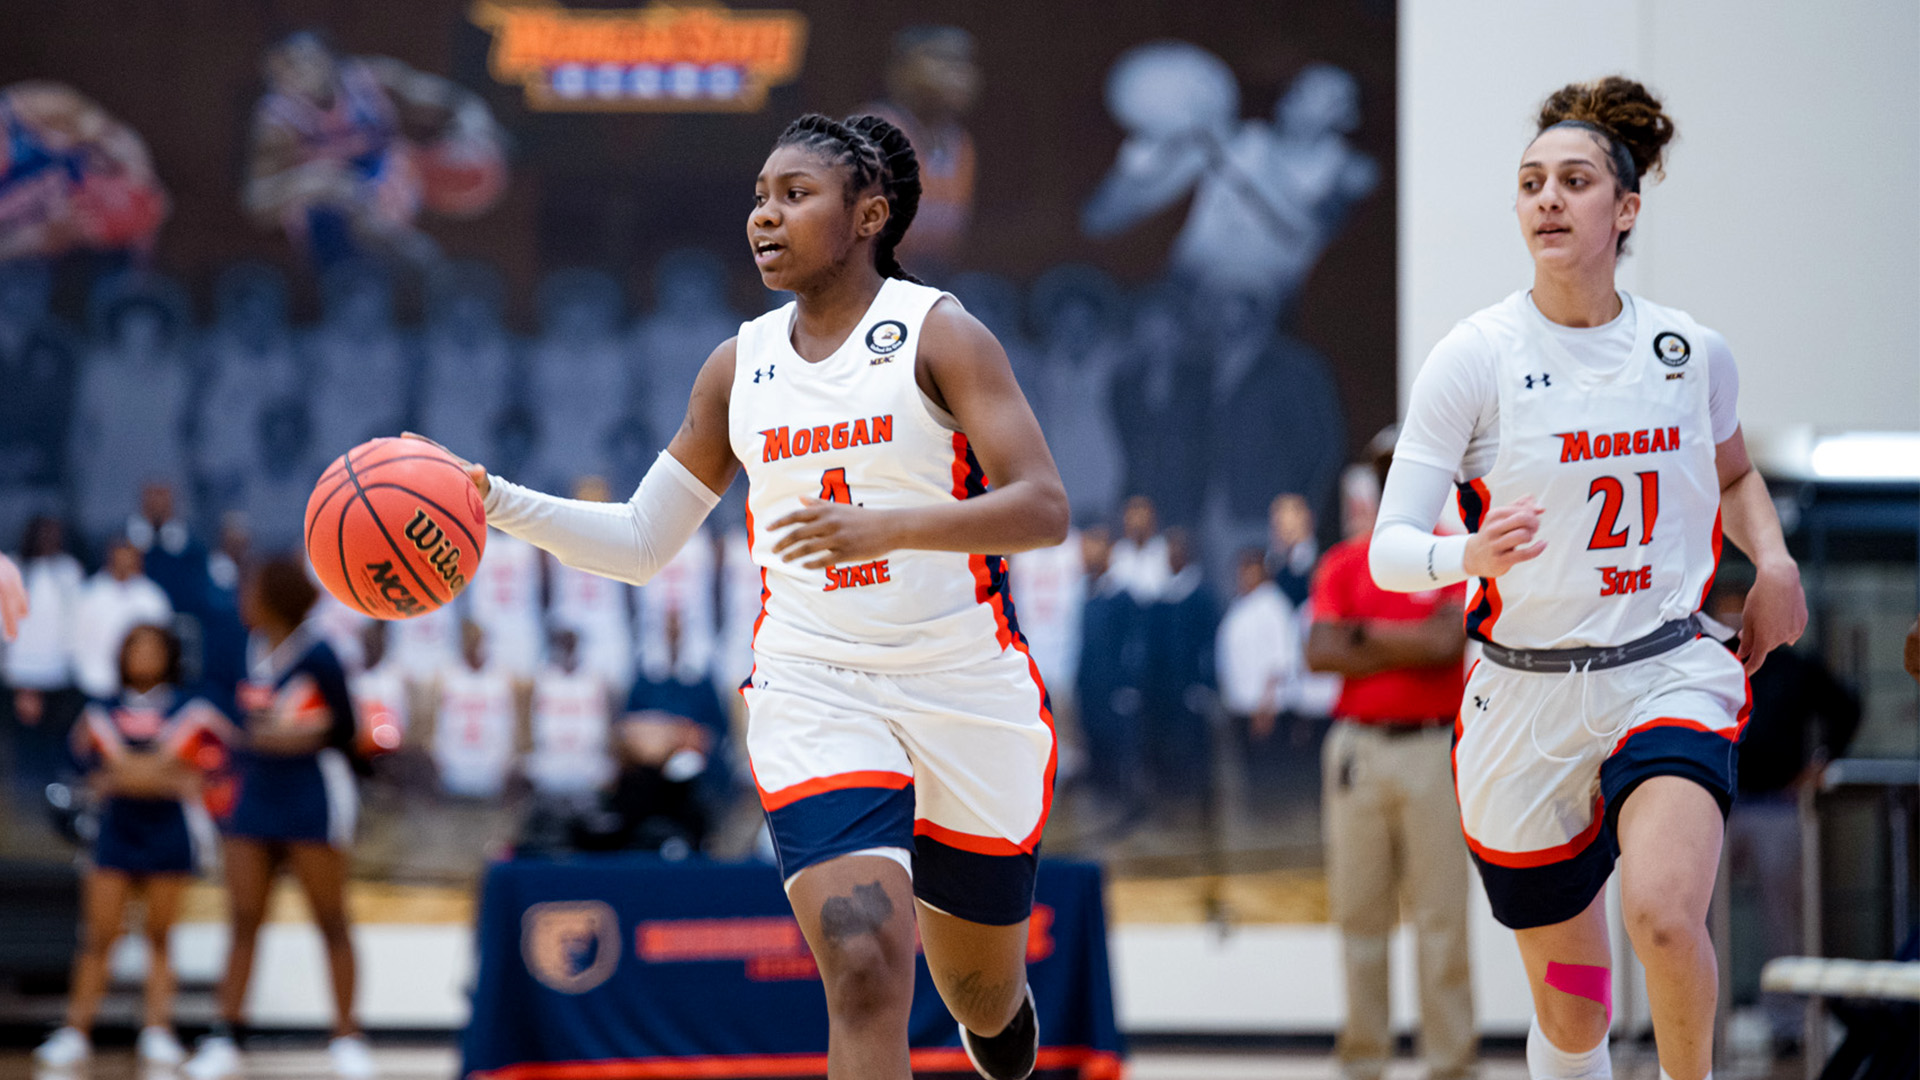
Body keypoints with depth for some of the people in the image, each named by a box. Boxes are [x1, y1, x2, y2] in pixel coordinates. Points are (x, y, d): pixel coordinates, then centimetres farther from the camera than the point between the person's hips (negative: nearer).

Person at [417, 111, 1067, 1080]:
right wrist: (495, 503, -2)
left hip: (965, 692, -2)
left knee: (982, 993, 13)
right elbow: (640, 542, 13)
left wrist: (887, 529, -30)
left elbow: (1044, 509, -15)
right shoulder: (740, 366, 8)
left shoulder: (938, 335, -6)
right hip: (814, 689, 2)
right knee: (864, 970, -20)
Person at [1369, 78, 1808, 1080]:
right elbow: (1388, 549, -12)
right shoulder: (1474, 358, -8)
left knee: (1662, 911, -29)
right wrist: (1473, 555, -33)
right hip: (1527, 701, 0)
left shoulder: (1692, 351, 1)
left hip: (1667, 677, 1)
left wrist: (1773, 559, 4)